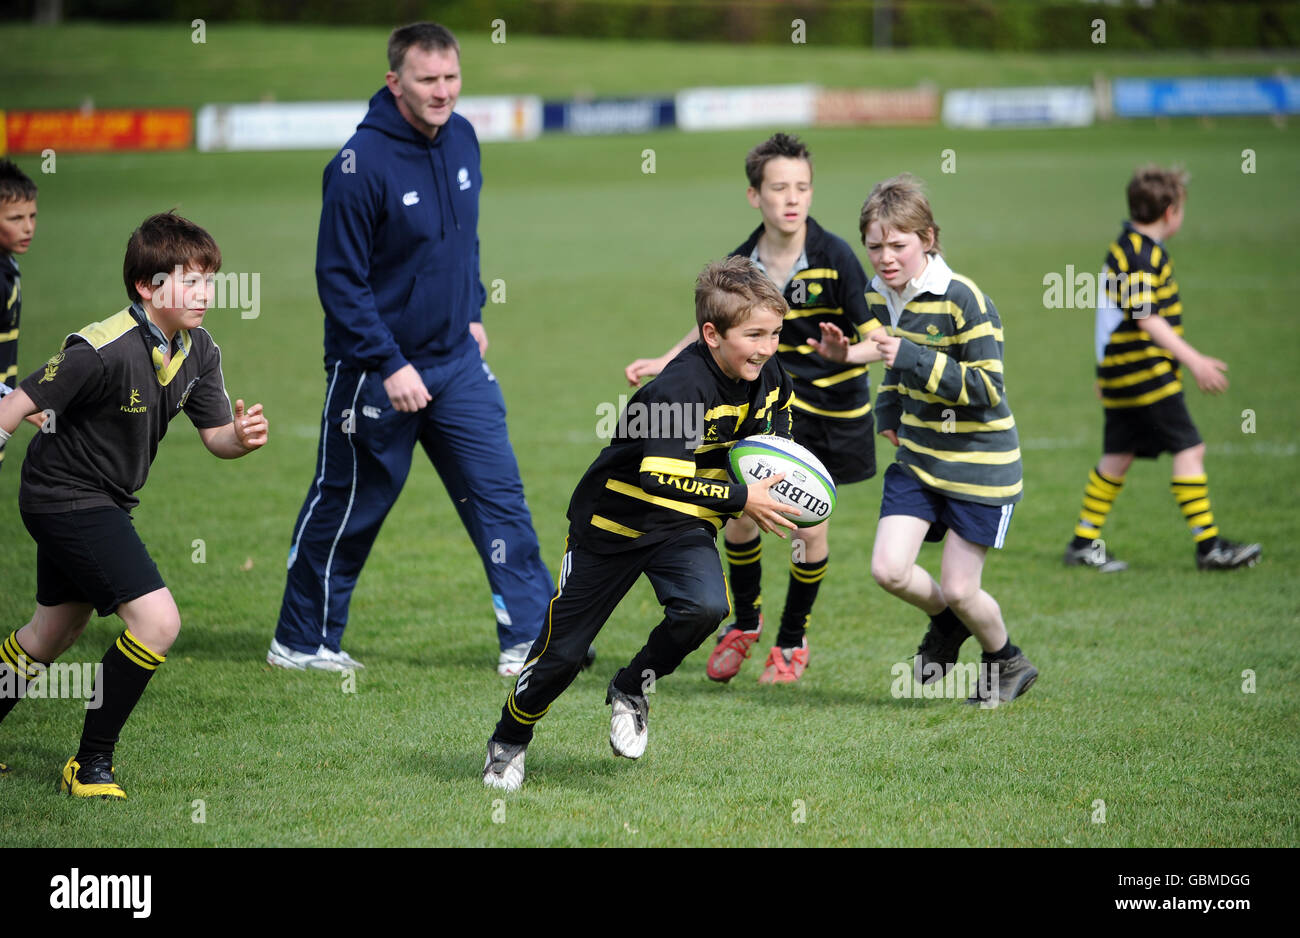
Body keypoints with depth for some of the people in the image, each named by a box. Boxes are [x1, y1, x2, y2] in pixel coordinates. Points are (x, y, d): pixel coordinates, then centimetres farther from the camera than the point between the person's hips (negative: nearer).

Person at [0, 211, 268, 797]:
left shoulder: (198, 352, -3)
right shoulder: (104, 351, -28)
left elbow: (214, 434, 0)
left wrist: (242, 437, -22)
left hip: (105, 501, 9)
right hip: (66, 499, -9)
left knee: (52, 633, 24)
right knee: (157, 621, -18)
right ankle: (90, 766, -6)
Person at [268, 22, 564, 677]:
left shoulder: (461, 138, 1)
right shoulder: (361, 164, -20)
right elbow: (339, 278, -19)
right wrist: (389, 365, -21)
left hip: (457, 362, 6)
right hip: (375, 371, -6)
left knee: (498, 493, 1)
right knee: (346, 508, 7)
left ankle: (530, 637, 6)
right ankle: (301, 642, 23)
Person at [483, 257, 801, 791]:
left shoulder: (766, 374, -8)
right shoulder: (679, 387, -31)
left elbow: (779, 410, 16)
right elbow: (662, 477, -38)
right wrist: (742, 499, -36)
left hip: (684, 526, 5)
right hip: (614, 522, -5)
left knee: (705, 607, -26)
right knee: (563, 650, 3)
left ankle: (631, 691, 3)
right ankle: (508, 743, 30)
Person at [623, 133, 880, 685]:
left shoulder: (835, 258, -17)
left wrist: (845, 354, -36)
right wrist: (664, 363, 2)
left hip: (831, 410, -3)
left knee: (810, 526, -1)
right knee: (739, 511, -1)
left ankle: (792, 640, 21)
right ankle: (744, 623, 26)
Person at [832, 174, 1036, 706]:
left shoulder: (964, 300, -20)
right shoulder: (877, 299, 2)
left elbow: (987, 388, -24)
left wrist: (910, 358, -30)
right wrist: (888, 414, 6)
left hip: (977, 466, -6)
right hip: (916, 459, 6)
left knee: (959, 590, -1)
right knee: (888, 569, -8)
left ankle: (1006, 661, 30)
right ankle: (946, 623, 24)